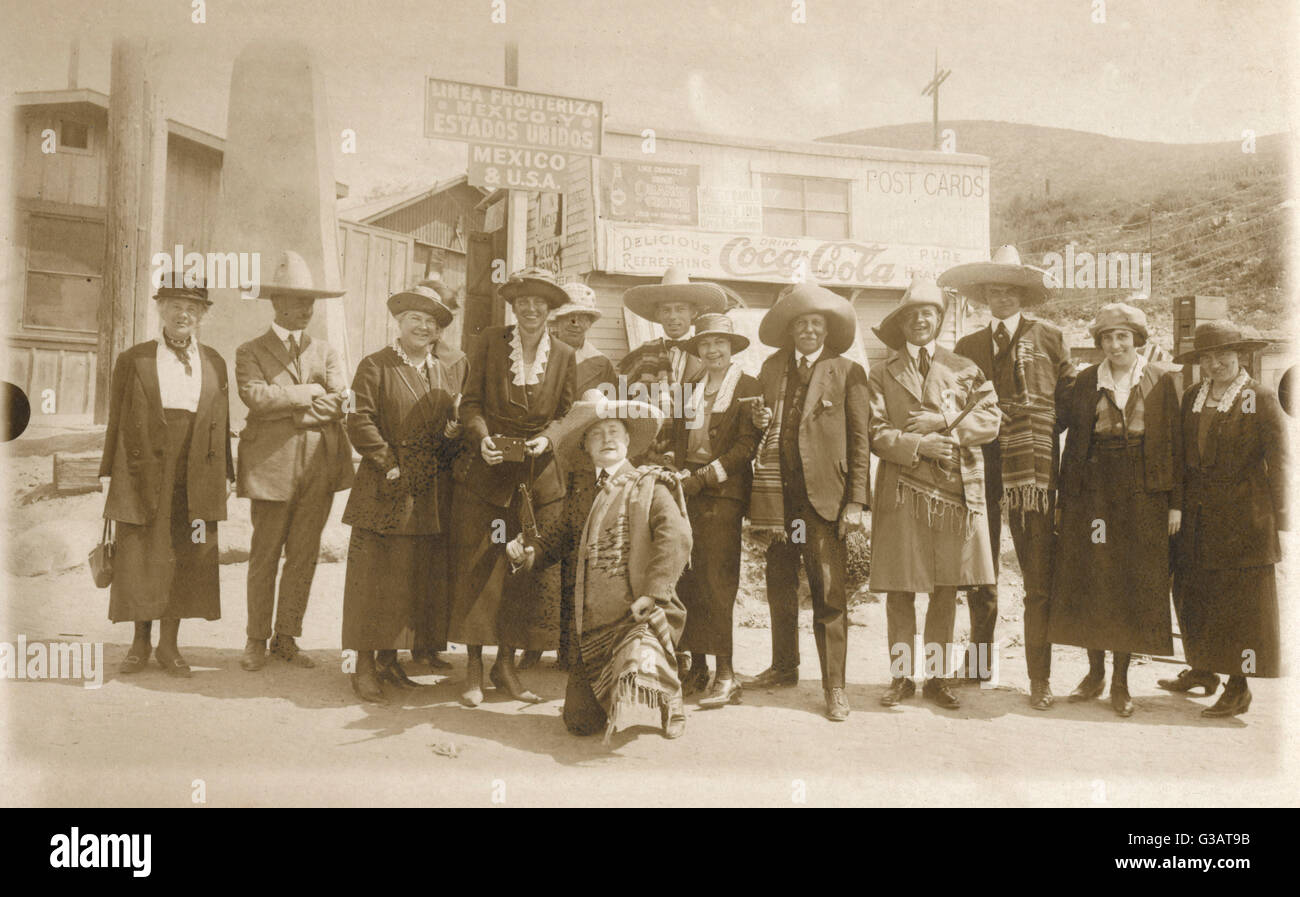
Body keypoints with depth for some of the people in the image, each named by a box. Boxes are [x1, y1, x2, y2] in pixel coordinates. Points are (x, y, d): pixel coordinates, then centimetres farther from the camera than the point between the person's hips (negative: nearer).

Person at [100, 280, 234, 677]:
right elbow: (117, 421, 5)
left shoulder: (214, 363, 11)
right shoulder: (133, 360, 5)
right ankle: (140, 641, 19)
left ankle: (169, 644, 16)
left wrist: (225, 475, 8)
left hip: (196, 477, 2)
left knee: (187, 562, 4)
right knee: (138, 559, 3)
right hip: (143, 476, -1)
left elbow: (221, 423, 11)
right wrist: (111, 473, 1)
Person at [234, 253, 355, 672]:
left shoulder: (325, 352, 17)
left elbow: (340, 400, 2)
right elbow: (256, 396, -12)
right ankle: (257, 640, 14)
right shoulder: (250, 351, 6)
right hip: (271, 465, -3)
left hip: (319, 466, 4)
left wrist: (286, 405, -10)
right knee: (264, 557, 2)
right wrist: (309, 394, -7)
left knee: (304, 556, 6)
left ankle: (287, 638, 17)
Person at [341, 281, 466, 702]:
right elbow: (360, 422, -7)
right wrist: (391, 466, -13)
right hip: (385, 491, -4)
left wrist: (454, 436, -4)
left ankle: (388, 659, 23)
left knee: (419, 580, 9)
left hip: (433, 494, 5)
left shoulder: (455, 367, 12)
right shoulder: (374, 366, -1)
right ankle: (364, 667, 6)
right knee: (374, 578, -3)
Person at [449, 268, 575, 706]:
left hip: (539, 477, 2)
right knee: (477, 567, -2)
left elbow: (567, 415, 8)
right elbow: (470, 402, 2)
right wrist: (482, 438, -16)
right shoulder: (489, 342, 2)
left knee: (529, 571, 3)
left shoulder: (565, 357, 5)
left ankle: (506, 663, 17)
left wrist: (546, 438, -13)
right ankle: (474, 668, 8)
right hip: (486, 473, -1)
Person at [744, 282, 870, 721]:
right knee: (779, 586, 13)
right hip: (777, 494, 4)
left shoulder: (847, 372, 2)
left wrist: (856, 501, -7)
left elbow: (860, 439, -1)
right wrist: (758, 420, -4)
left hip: (823, 496, -4)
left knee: (829, 594, -4)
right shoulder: (771, 368, 13)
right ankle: (784, 667, 29)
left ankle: (834, 685, 6)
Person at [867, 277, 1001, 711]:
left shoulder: (964, 369, 14)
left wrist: (945, 422, -10)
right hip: (902, 491, -1)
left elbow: (991, 420, 4)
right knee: (899, 591, 2)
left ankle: (937, 676, 16)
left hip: (956, 490, 1)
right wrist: (918, 444, -14)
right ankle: (901, 675, 14)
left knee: (946, 591, 5)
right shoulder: (882, 374, 10)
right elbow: (876, 434, 0)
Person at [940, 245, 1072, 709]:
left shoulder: (1049, 338, 9)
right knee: (979, 579, 8)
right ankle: (979, 665, 23)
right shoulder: (967, 347, 14)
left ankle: (1040, 678, 8)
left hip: (1034, 473, -2)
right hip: (981, 473, 2)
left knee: (1039, 583, -1)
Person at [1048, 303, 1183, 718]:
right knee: (1089, 583, 5)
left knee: (1134, 585, 2)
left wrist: (1176, 502, -2)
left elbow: (1174, 442, 2)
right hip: (1091, 493, 1)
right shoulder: (1084, 382, 6)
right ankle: (1095, 673, 20)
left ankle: (1120, 681, 14)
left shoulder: (1160, 379, 3)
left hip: (1142, 495, -1)